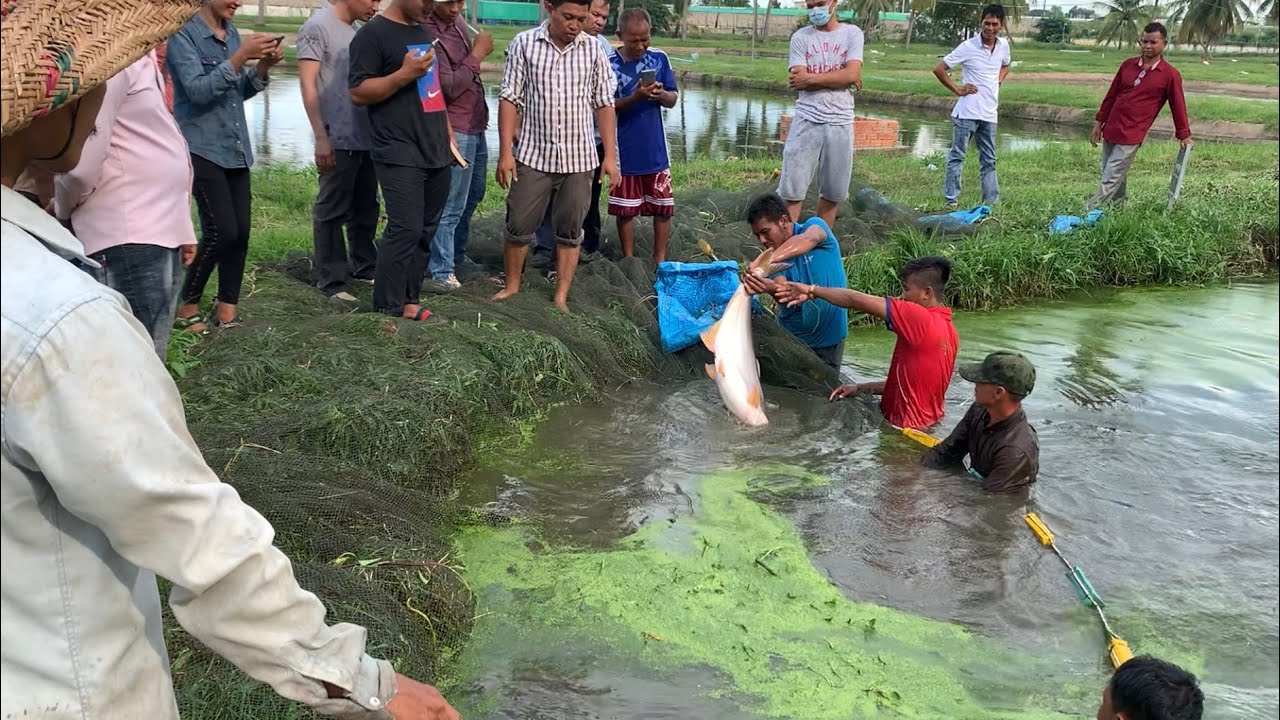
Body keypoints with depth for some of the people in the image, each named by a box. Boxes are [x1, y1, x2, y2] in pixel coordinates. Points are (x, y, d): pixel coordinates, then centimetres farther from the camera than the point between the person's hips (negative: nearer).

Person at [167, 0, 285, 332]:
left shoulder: (232, 33, 12)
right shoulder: (183, 34, -8)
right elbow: (198, 90, -18)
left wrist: (263, 66, -2)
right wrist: (240, 57, -25)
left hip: (236, 149, 7)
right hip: (202, 149, -7)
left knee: (241, 231, 2)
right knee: (222, 231, -12)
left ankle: (226, 309, 13)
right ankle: (187, 304, 7)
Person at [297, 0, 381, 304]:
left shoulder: (357, 30, 15)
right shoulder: (318, 26, -7)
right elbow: (308, 84, -11)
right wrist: (321, 137, -17)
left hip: (366, 137, 8)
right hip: (338, 139, -8)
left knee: (365, 208, 16)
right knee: (332, 211, 0)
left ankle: (363, 266, 29)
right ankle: (331, 280, 6)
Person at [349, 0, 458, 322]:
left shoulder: (426, 32, 18)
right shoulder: (373, 34, -6)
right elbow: (358, 93, -11)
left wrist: (447, 133, 19)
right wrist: (404, 74, -21)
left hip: (437, 152, 8)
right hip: (400, 156, -8)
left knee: (425, 231, 8)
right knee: (405, 230, -12)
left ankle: (409, 302, 15)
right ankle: (386, 312, -5)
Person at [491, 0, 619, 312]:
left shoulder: (593, 49, 0)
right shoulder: (524, 44, -4)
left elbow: (604, 104, 2)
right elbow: (509, 99, -3)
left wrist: (611, 156, -2)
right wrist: (505, 152, -8)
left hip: (579, 158, 1)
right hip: (533, 155, -1)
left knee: (570, 231, 7)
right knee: (519, 226, 7)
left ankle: (561, 297, 17)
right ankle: (511, 285, 27)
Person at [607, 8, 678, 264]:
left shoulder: (659, 58, 0)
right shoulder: (610, 64, -9)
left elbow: (672, 100, 6)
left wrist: (661, 94, -17)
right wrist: (635, 97, -25)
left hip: (655, 149, 3)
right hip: (624, 151, -2)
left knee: (663, 207, 8)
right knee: (626, 209, 8)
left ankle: (660, 260, 21)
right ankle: (629, 260, 21)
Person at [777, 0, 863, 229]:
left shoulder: (852, 33, 4)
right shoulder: (801, 37, 4)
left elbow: (852, 74, -10)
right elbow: (799, 81, -8)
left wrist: (811, 78, -10)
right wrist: (840, 79, -8)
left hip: (840, 123, 1)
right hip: (807, 121, 0)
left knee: (833, 192, 8)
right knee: (793, 189, -3)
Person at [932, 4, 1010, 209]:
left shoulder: (1003, 45, 6)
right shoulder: (968, 47, -10)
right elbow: (939, 69, -8)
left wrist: (999, 81, 10)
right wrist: (958, 90, -8)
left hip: (990, 113, 6)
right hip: (967, 112, -6)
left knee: (989, 160, 10)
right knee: (957, 156, -1)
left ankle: (992, 202, 16)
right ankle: (951, 200, 4)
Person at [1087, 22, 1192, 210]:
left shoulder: (1171, 75, -5)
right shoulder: (1127, 65, 8)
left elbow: (1178, 106, 1)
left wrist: (1184, 135, 7)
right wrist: (1099, 123, 13)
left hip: (1131, 136, -5)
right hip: (1110, 130, 5)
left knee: (1110, 182, -8)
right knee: (1117, 178, 14)